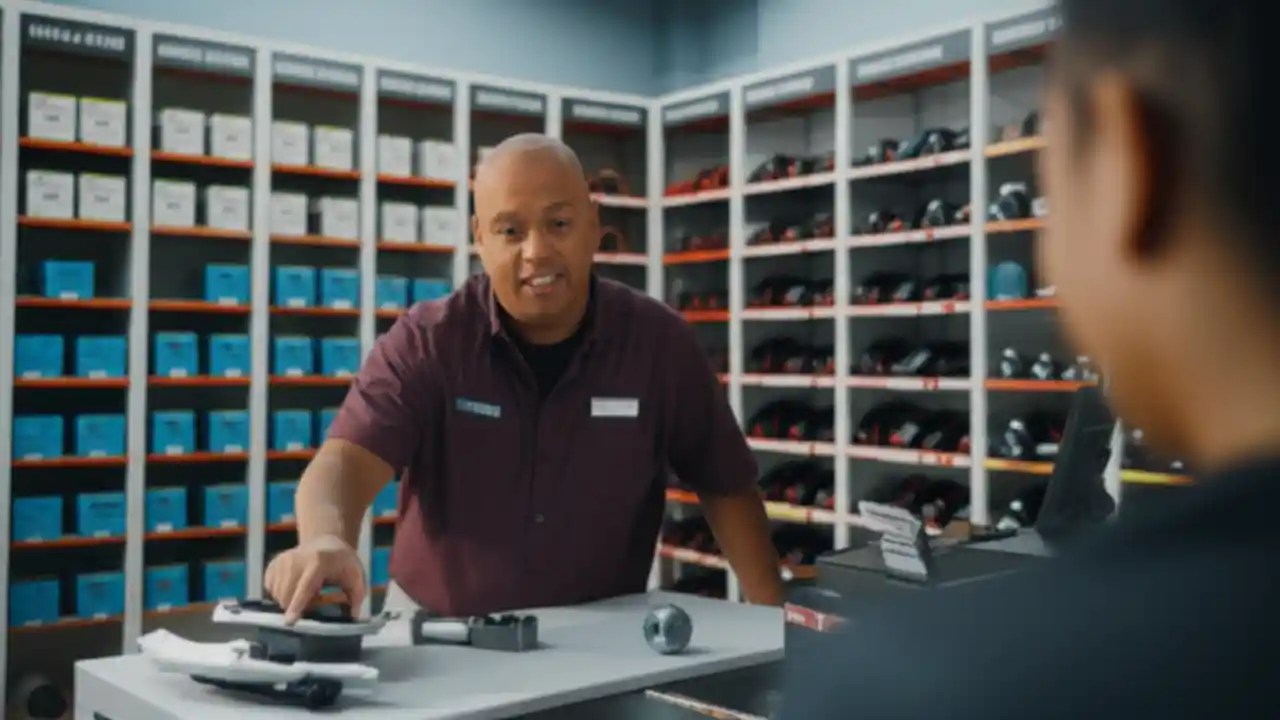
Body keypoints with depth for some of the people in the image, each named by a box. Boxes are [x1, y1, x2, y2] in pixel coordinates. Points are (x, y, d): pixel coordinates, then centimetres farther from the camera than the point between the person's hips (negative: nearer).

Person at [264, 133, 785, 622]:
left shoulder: (658, 341, -8)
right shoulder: (426, 341, -11)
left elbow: (726, 487, 1)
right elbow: (348, 458, -25)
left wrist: (772, 612, -11)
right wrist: (326, 540, -47)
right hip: (436, 627, -1)